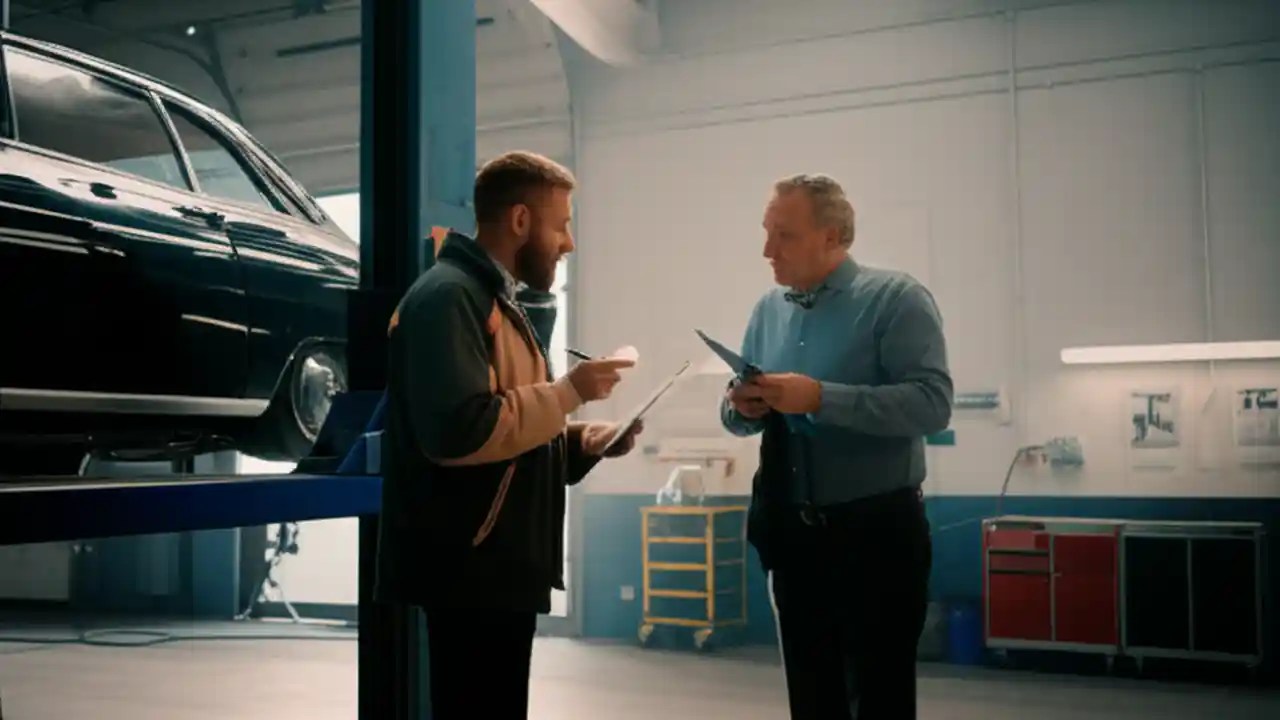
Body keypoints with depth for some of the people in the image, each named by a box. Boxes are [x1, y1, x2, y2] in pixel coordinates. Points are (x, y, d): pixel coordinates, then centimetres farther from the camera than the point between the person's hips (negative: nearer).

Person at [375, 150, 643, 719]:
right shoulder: (449, 296, -15)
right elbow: (461, 431, -28)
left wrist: (583, 443, 7)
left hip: (500, 569, 11)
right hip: (471, 571, -11)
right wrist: (567, 392, -17)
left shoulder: (493, 300, 19)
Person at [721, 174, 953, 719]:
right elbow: (738, 415, 15)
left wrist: (821, 398, -26)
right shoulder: (768, 310, 9)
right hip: (790, 533, 6)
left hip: (875, 531, -6)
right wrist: (743, 408, -9)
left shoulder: (896, 298, -9)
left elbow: (931, 403, -21)